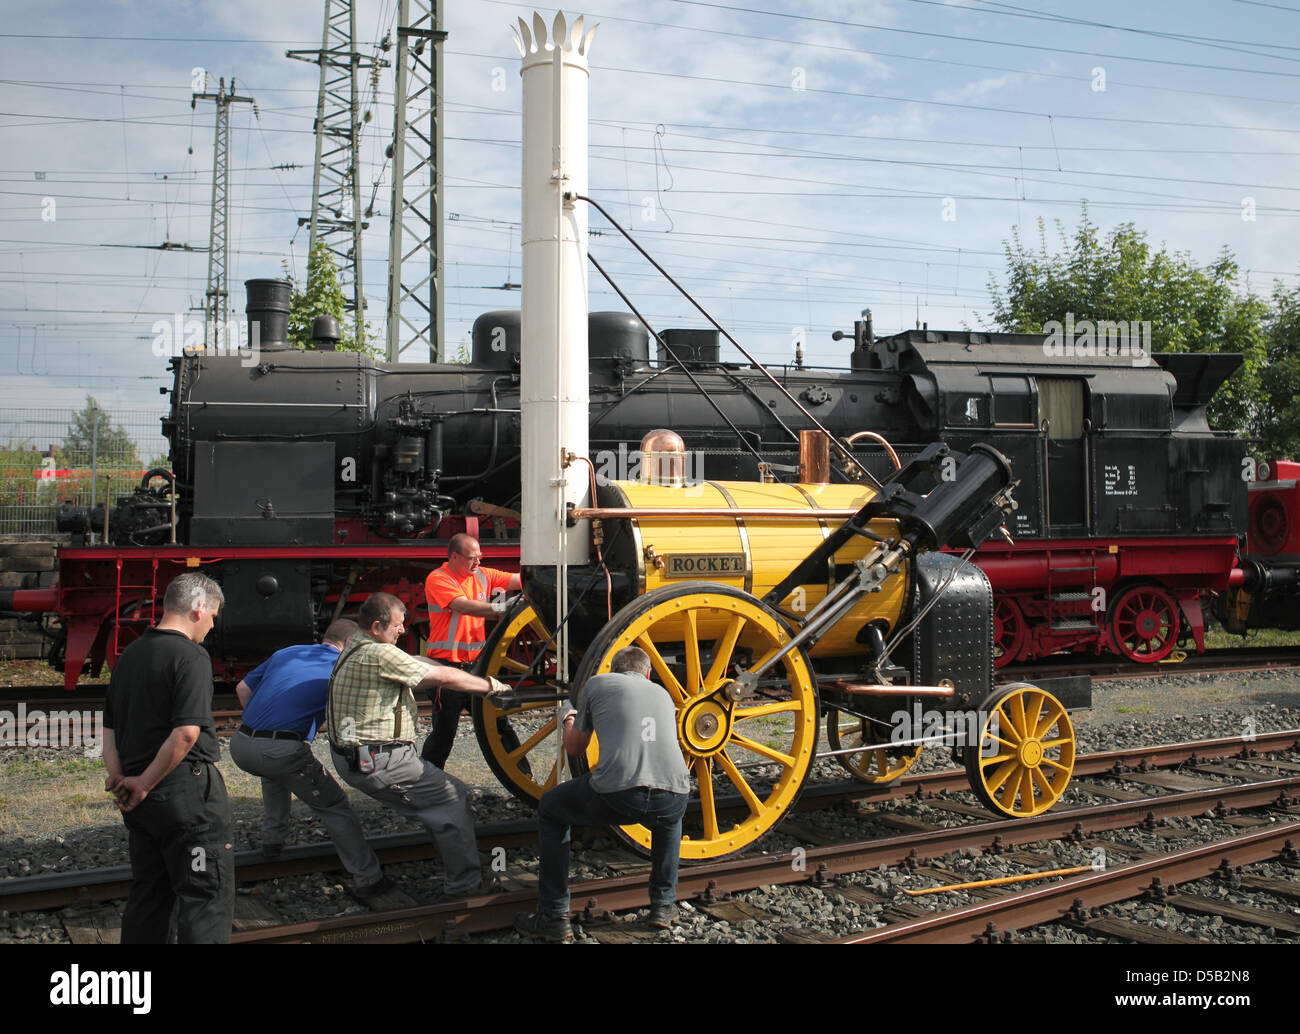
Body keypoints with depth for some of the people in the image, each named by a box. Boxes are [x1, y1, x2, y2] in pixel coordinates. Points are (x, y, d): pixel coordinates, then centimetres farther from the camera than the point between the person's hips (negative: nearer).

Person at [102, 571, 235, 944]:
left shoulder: (129, 655, 13)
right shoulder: (191, 656, -13)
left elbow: (110, 727, 14)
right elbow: (187, 732, -22)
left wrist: (118, 775, 3)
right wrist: (145, 783, -12)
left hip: (142, 797, 8)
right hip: (187, 789, -8)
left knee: (148, 893, 17)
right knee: (206, 896, -2)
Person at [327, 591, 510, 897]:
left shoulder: (354, 649, 12)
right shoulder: (380, 654, -19)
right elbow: (443, 677, -14)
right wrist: (490, 685, -3)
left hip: (350, 758, 10)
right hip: (380, 762, -10)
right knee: (454, 797, 0)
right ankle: (463, 883, 7)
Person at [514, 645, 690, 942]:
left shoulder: (597, 684, 20)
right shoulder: (662, 693, 30)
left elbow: (574, 747, 30)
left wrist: (569, 721, 54)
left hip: (617, 794, -3)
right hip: (672, 799, 4)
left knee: (550, 809, 24)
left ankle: (554, 917, 20)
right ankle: (663, 906, 36)